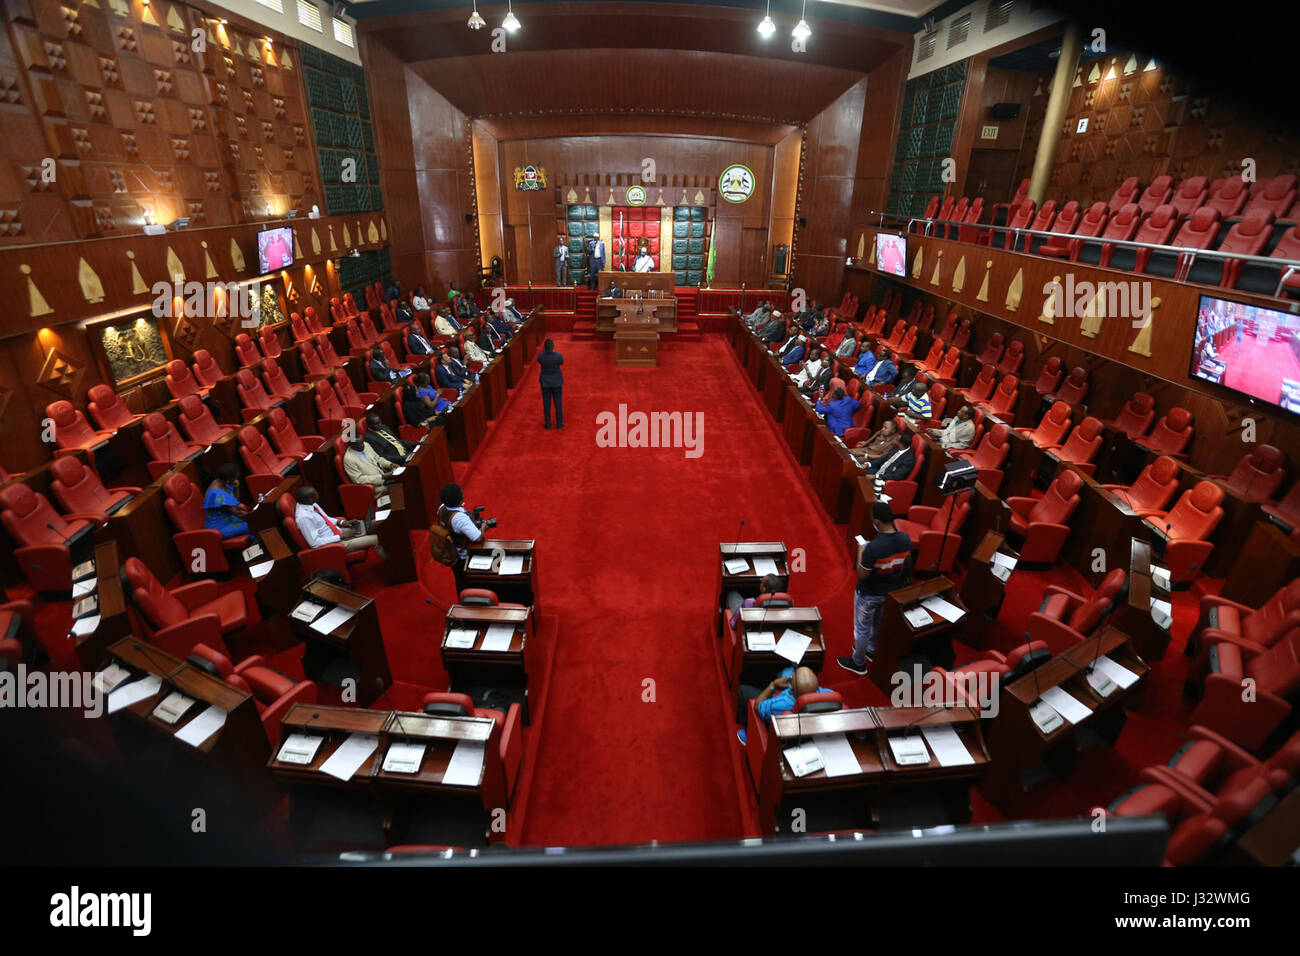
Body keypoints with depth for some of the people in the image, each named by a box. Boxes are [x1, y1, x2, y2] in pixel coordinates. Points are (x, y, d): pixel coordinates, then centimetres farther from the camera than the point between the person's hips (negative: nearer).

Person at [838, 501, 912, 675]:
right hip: (892, 591, 7)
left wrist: (860, 552, -12)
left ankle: (858, 663, 36)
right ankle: (871, 651, 54)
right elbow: (906, 563, 2)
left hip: (869, 595, -6)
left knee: (862, 628, 17)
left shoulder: (873, 547, -37)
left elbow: (862, 575, -25)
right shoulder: (905, 539, -17)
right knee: (880, 623, 30)